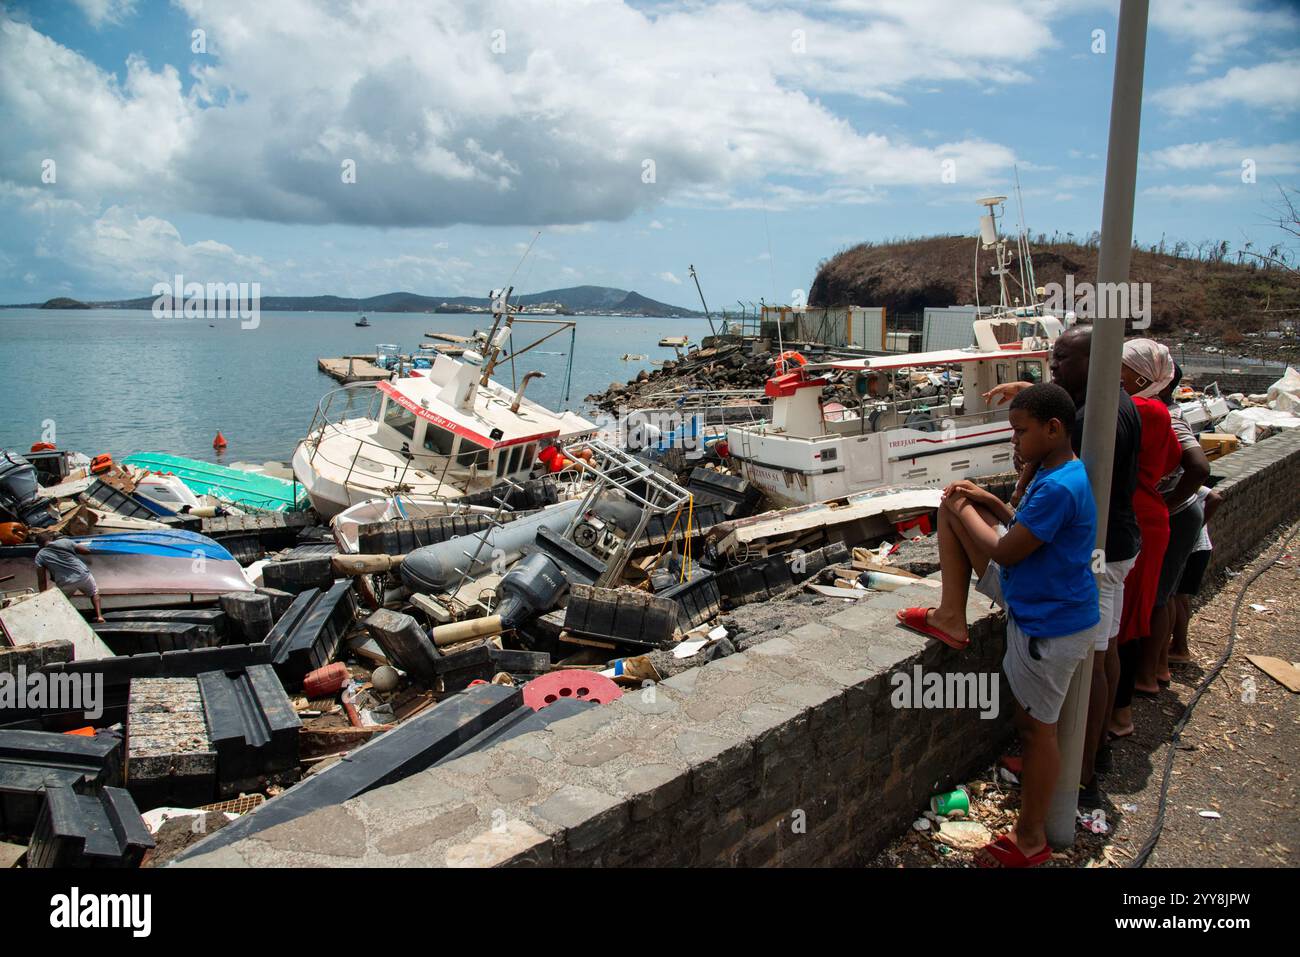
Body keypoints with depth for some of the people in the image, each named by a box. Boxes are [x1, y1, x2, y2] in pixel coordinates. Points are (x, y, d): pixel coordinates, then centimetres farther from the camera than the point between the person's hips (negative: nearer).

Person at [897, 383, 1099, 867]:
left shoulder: (1060, 488, -30)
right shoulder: (1055, 472, 2)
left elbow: (1005, 551, -25)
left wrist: (964, 510, -10)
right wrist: (989, 502, 4)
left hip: (1049, 624, -9)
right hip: (1030, 599, 10)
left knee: (1037, 726, 5)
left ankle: (1031, 840, 23)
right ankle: (951, 617, 8)